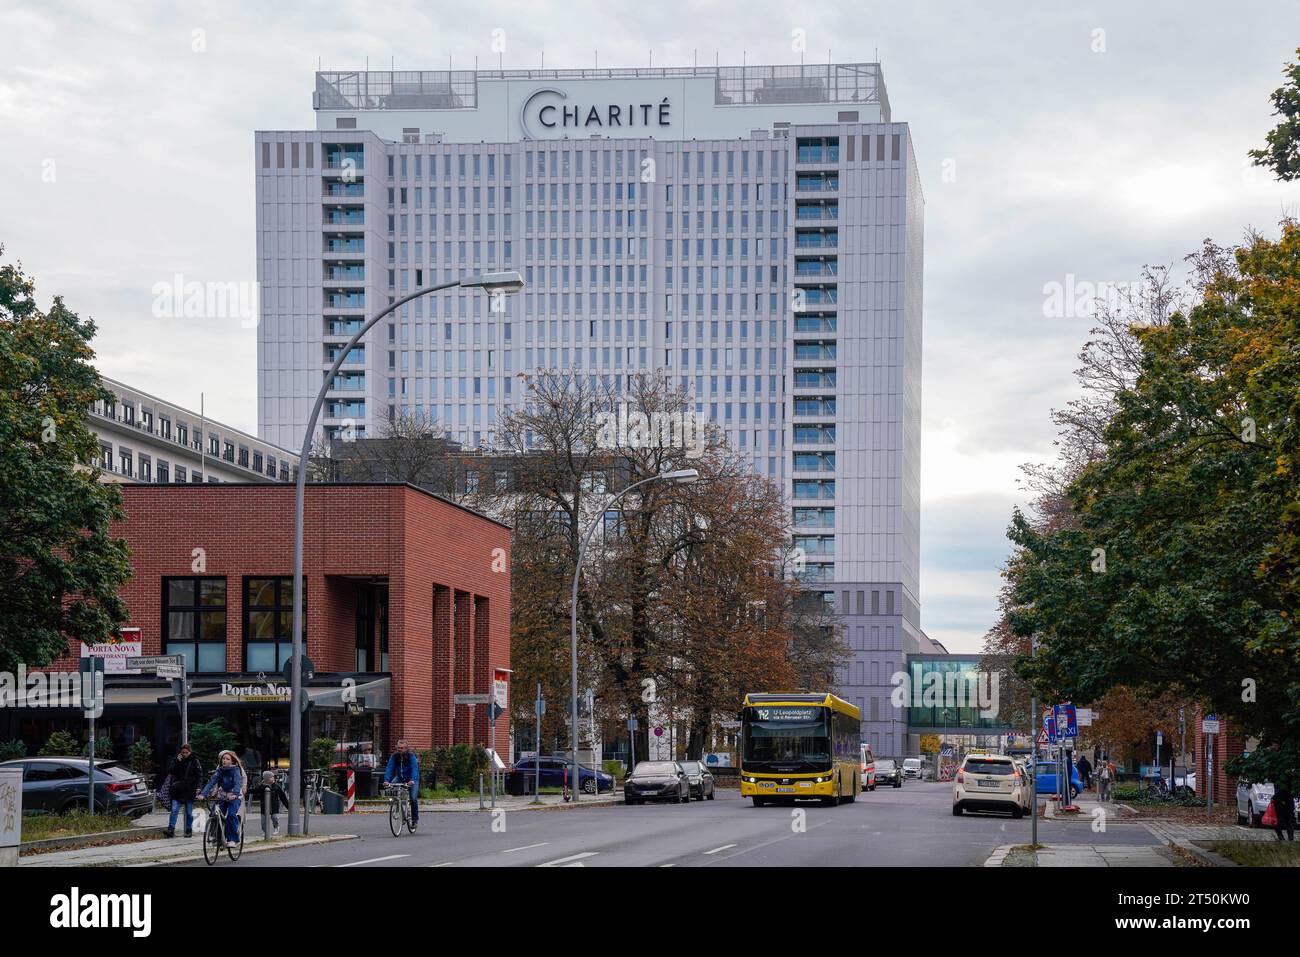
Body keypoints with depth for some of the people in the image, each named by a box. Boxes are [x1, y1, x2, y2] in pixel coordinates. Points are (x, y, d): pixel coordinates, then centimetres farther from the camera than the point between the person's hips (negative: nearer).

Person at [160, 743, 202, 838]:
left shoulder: (194, 761, -2)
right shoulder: (178, 759, 5)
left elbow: (199, 775, -1)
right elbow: (171, 771, 2)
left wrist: (197, 786, -11)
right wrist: (177, 761, -10)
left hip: (189, 791, -2)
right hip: (178, 790, 2)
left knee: (189, 812, 7)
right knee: (174, 810, -9)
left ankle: (189, 831, 17)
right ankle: (171, 830, -14)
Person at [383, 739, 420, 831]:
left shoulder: (411, 755, -22)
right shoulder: (394, 756, -11)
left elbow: (414, 768, -33)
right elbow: (389, 768, -20)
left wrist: (412, 780, -50)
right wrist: (386, 780, -36)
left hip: (412, 779, -4)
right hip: (400, 777, 4)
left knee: (413, 798, -19)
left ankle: (415, 819, -1)